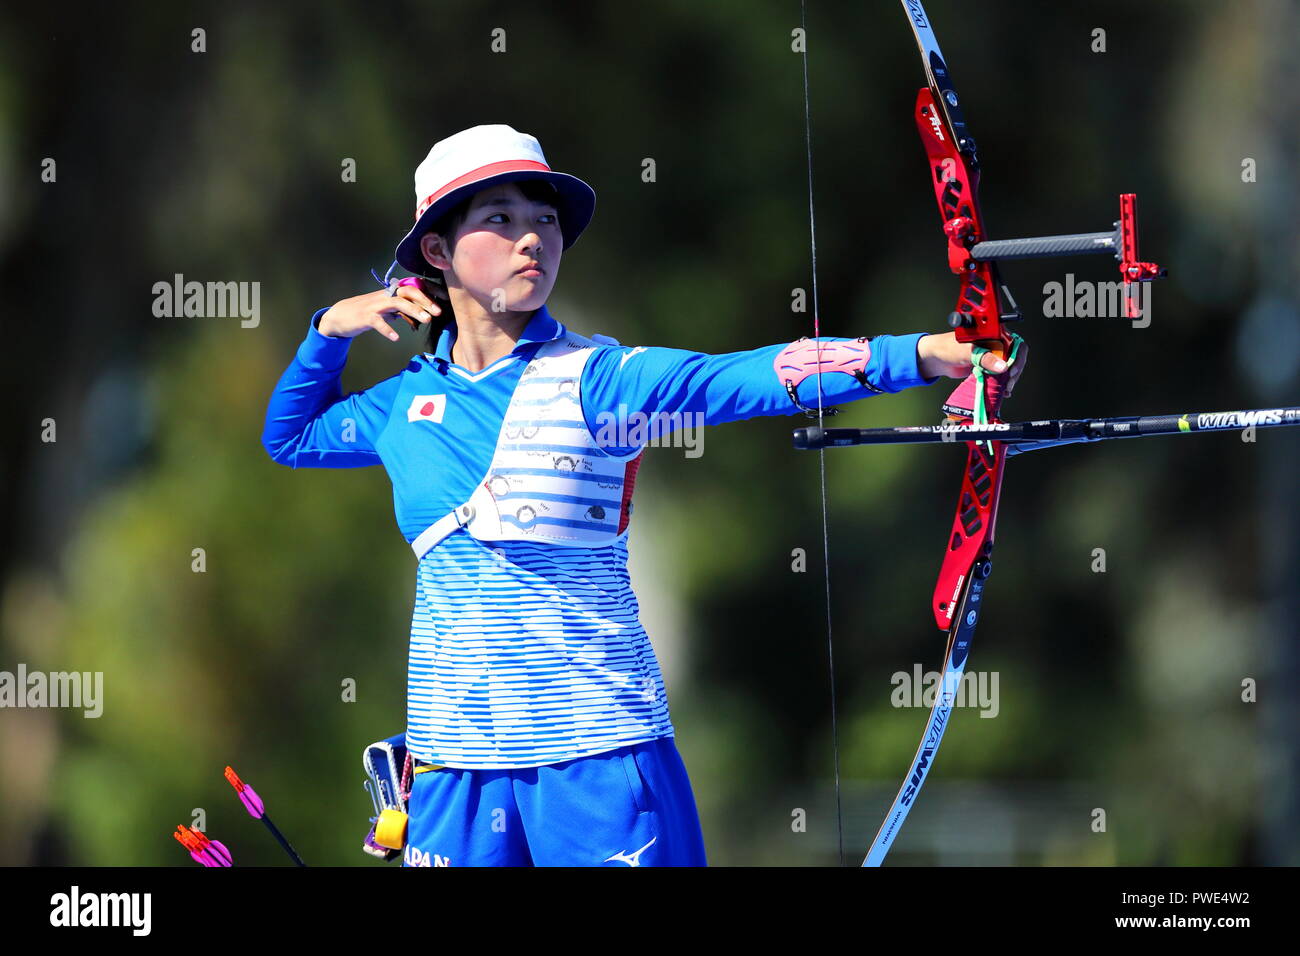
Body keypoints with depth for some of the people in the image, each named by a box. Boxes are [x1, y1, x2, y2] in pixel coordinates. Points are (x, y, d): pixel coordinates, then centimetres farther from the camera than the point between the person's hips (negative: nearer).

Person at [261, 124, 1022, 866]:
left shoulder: (596, 379, -4)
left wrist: (918, 354, -35)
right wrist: (329, 332, 12)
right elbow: (289, 436, 29)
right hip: (456, 752, 4)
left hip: (596, 747, -4)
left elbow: (745, 377, -20)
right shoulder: (408, 404, 9)